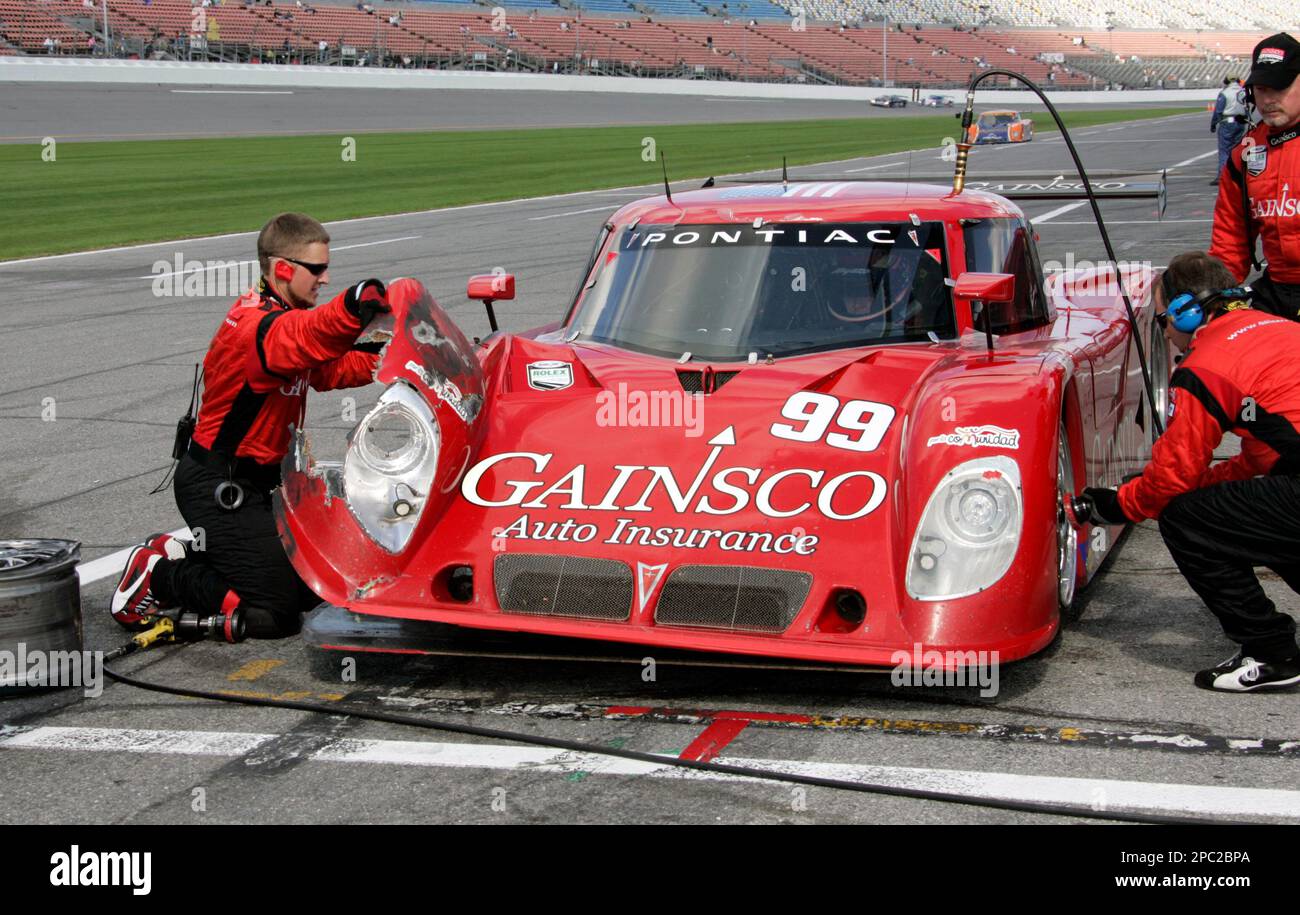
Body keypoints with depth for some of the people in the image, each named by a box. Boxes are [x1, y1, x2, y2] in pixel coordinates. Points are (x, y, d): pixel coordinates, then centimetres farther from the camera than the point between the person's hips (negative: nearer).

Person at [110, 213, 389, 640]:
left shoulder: (281, 316, 9)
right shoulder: (255, 325, -23)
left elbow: (329, 368, 20)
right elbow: (296, 341, -47)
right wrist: (353, 307, -67)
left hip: (254, 483, 10)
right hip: (217, 488, -10)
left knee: (314, 586, 13)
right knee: (276, 611, -12)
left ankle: (187, 554, 17)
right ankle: (160, 576, 3)